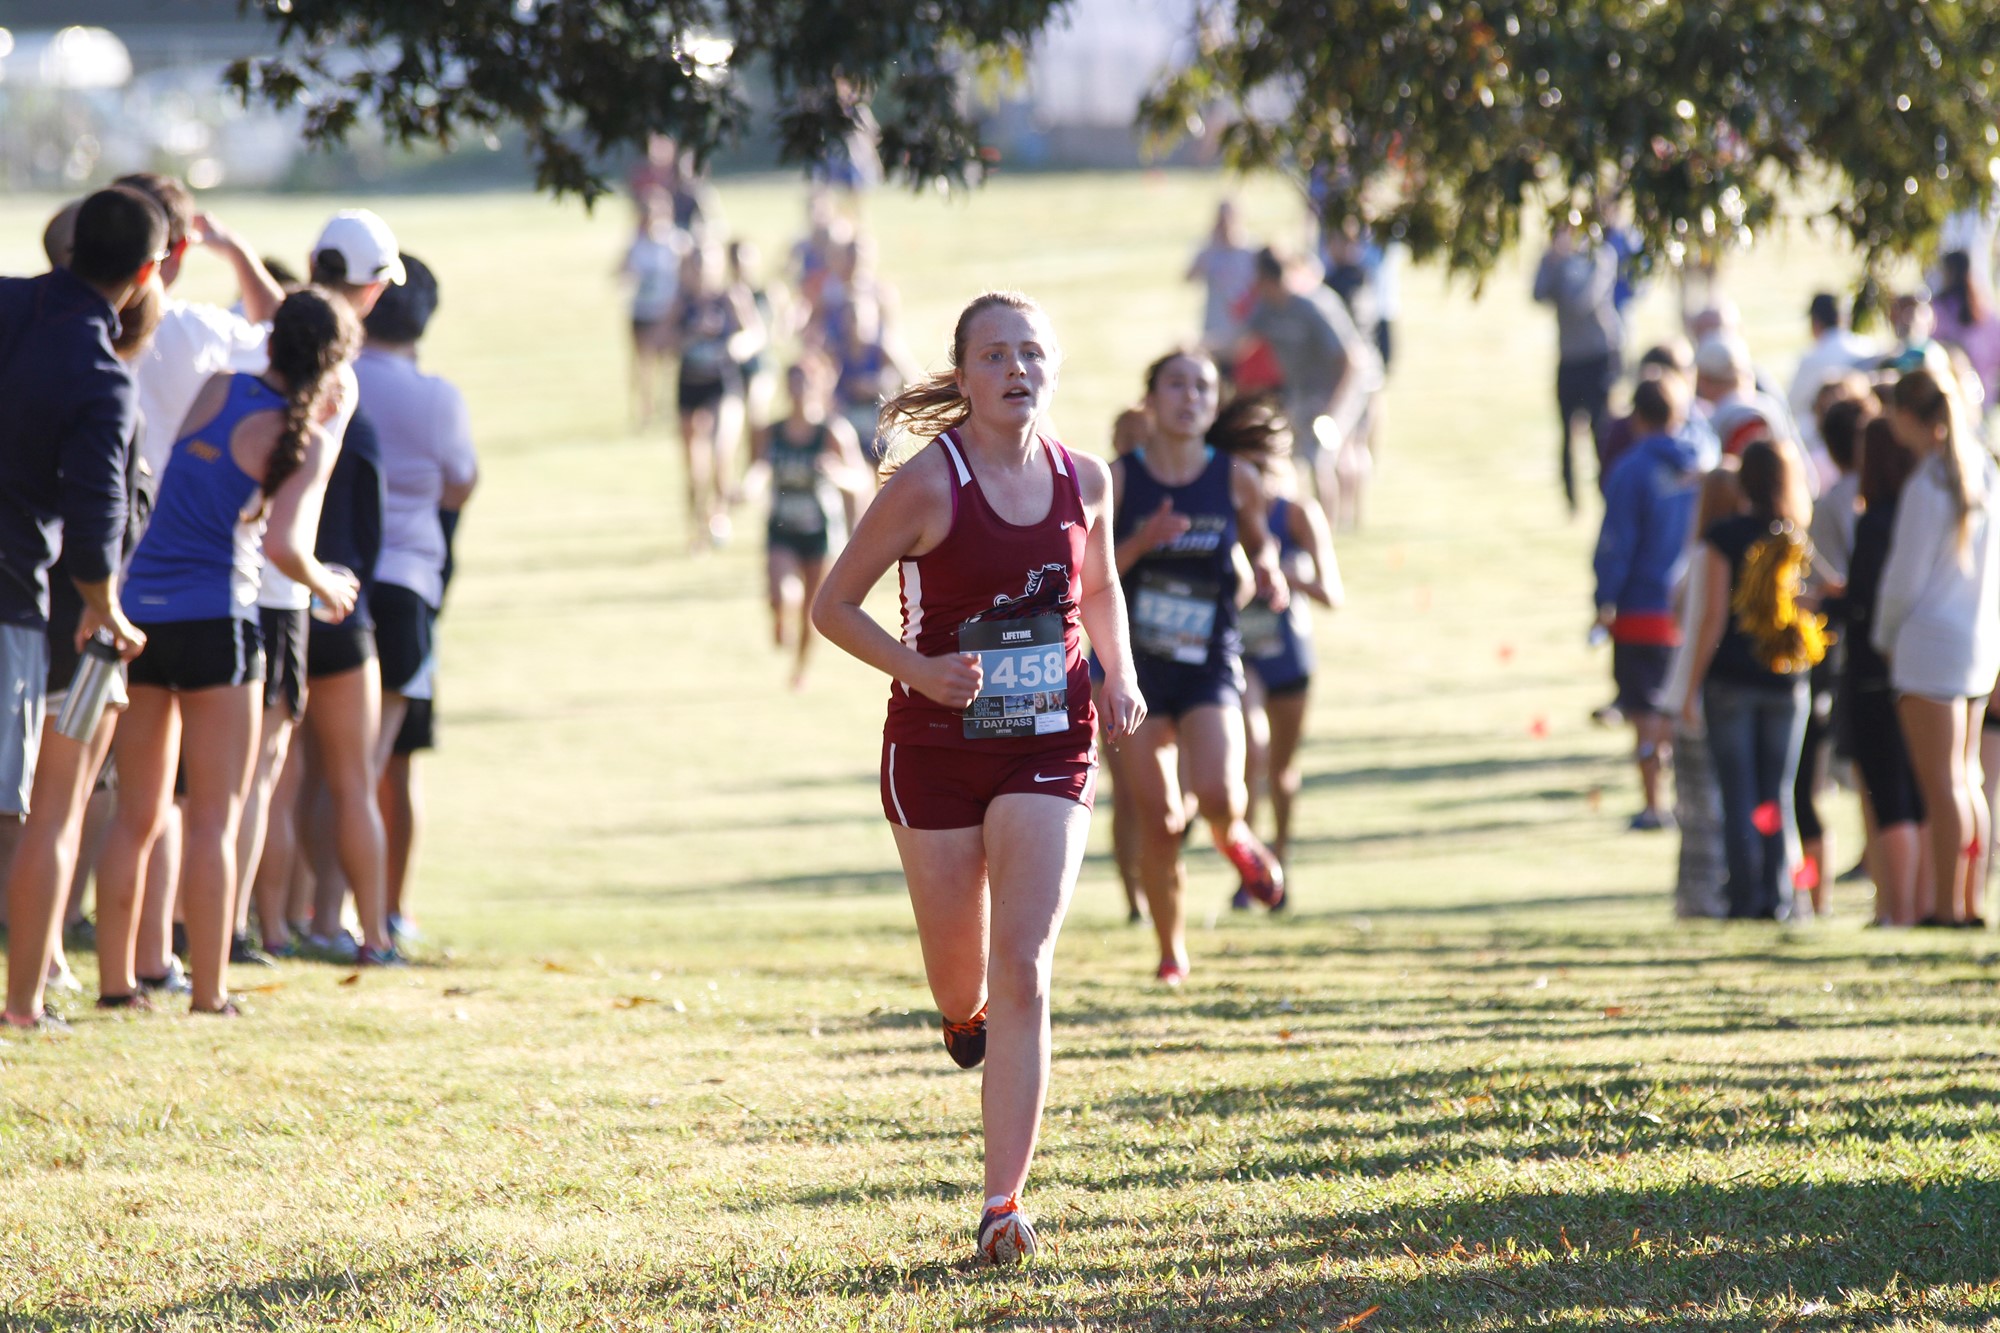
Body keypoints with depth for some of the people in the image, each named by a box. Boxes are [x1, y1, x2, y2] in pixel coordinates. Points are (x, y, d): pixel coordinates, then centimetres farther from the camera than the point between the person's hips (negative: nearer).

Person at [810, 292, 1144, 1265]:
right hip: (937, 747, -2)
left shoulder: (1085, 481, 1)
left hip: (1047, 749, 2)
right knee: (960, 976, 11)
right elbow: (833, 604, -7)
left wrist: (1119, 675, 4)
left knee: (1024, 974, -11)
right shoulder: (928, 483, -12)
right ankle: (966, 1015, 52)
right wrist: (917, 670, -22)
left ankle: (1003, 1205, -12)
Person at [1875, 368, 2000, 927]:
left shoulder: (1926, 486, -15)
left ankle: (1946, 906, -6)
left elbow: (1905, 579, -13)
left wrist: (1886, 638, 3)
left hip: (1930, 643, -8)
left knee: (1941, 783, -6)